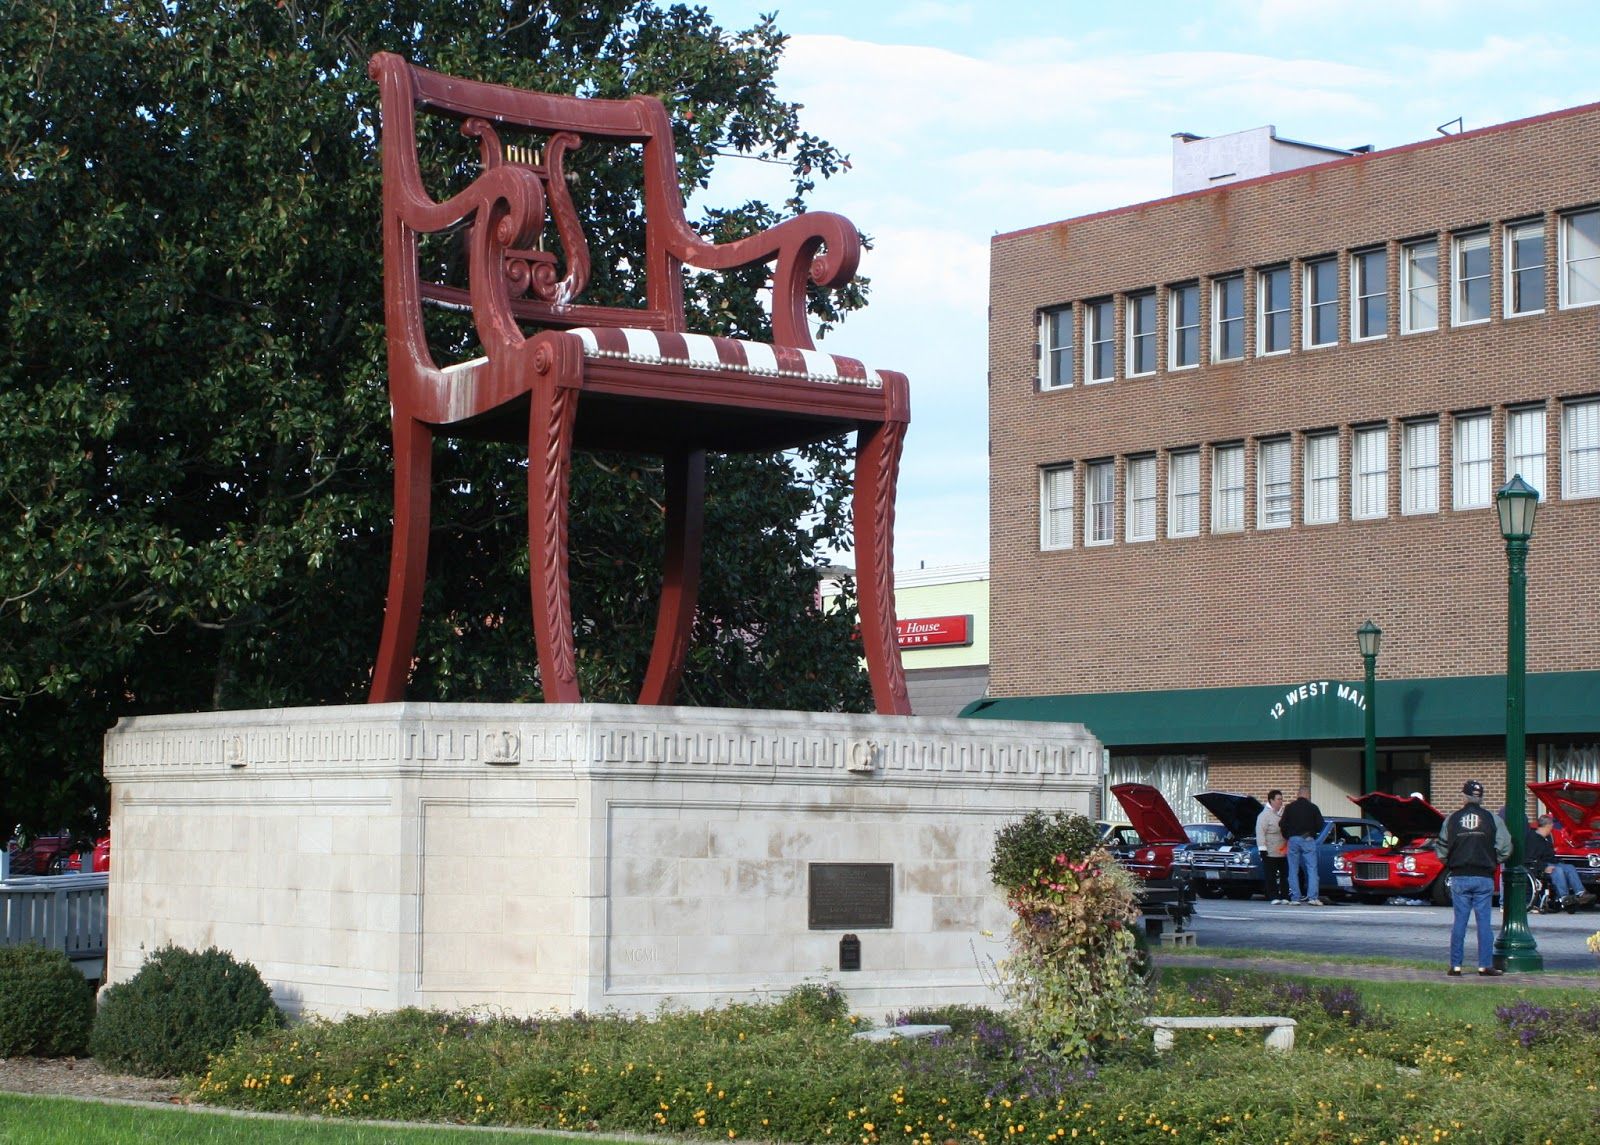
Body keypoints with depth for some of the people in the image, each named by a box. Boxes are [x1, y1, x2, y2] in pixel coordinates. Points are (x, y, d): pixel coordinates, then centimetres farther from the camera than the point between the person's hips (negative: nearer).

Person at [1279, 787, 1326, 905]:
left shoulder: (1289, 807, 5)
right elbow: (1320, 825, 1)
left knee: (1293, 871, 6)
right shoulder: (1313, 808, 1)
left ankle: (1295, 898, 3)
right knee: (1312, 869, -1)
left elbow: (1283, 825, 3)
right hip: (1308, 840, -2)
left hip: (1293, 840, 2)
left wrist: (1286, 837, 19)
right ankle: (1312, 897, -11)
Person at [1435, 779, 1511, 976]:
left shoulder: (1452, 819, 3)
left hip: (1459, 878, 1)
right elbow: (1505, 847, -4)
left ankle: (1456, 966, 5)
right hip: (1484, 878, -1)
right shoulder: (1492, 819, -1)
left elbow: (1441, 849, 5)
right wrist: (1494, 862, 13)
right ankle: (1485, 965, 1)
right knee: (1484, 922, 3)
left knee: (1459, 921, 5)